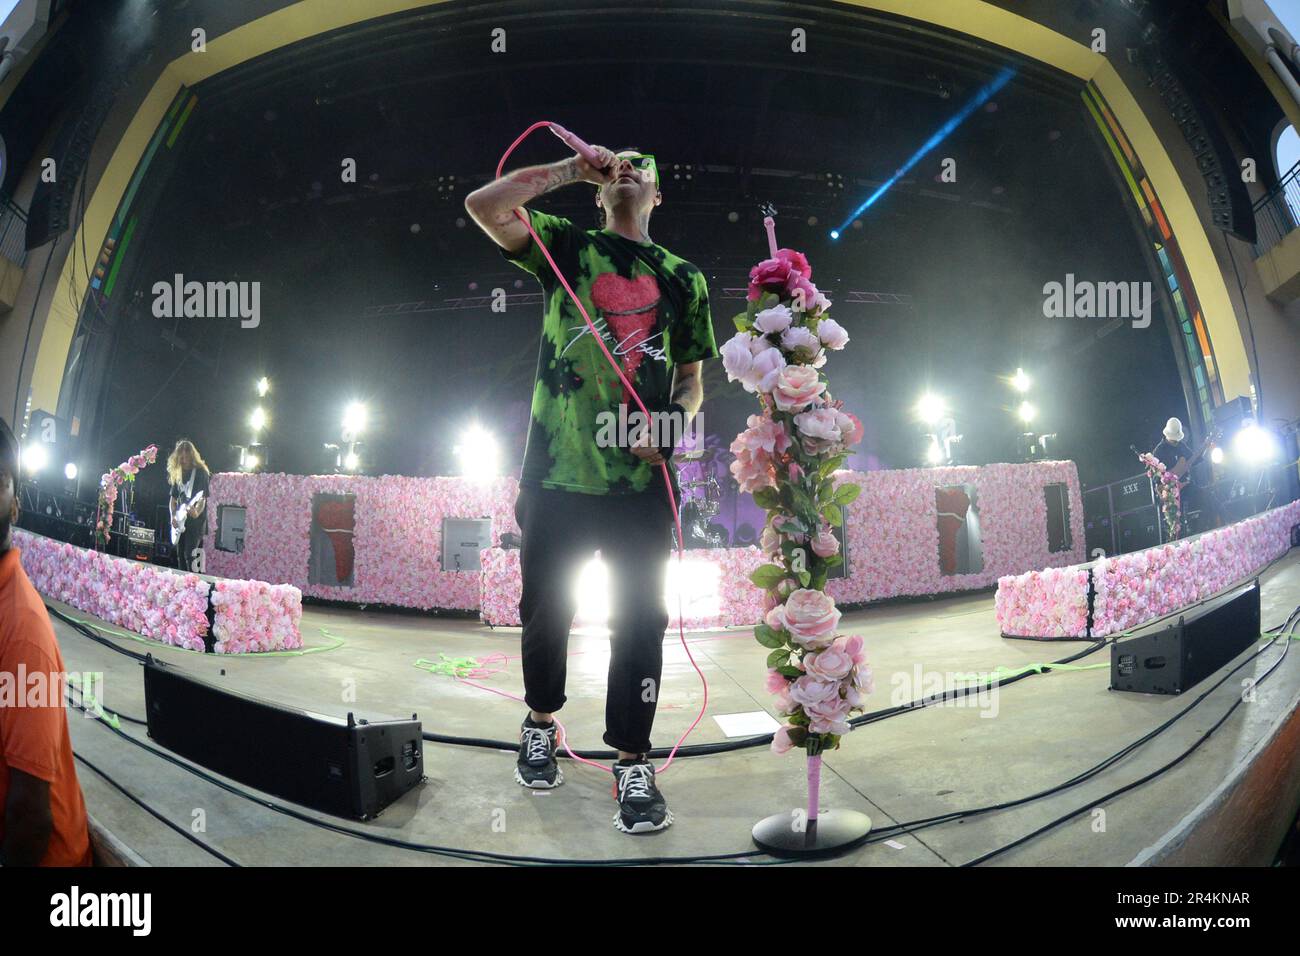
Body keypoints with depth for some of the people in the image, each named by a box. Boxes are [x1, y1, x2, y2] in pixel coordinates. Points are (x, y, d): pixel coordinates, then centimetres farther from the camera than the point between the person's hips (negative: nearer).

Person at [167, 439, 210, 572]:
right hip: (180, 523, 7)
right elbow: (173, 498, 16)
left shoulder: (200, 472, -9)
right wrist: (173, 516, 0)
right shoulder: (177, 473, 11)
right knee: (180, 556, 11)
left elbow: (202, 498, -16)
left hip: (196, 522, -7)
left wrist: (197, 512, -36)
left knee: (190, 555, -14)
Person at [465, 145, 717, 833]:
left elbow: (692, 381, 13)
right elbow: (483, 205, -6)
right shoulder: (565, 248, 8)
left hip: (641, 480, 1)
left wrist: (671, 421, -8)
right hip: (556, 471, -1)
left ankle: (632, 763, 17)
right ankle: (541, 724, 36)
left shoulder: (684, 279, 13)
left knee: (640, 622, 3)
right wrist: (569, 170, -4)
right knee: (546, 609, 12)